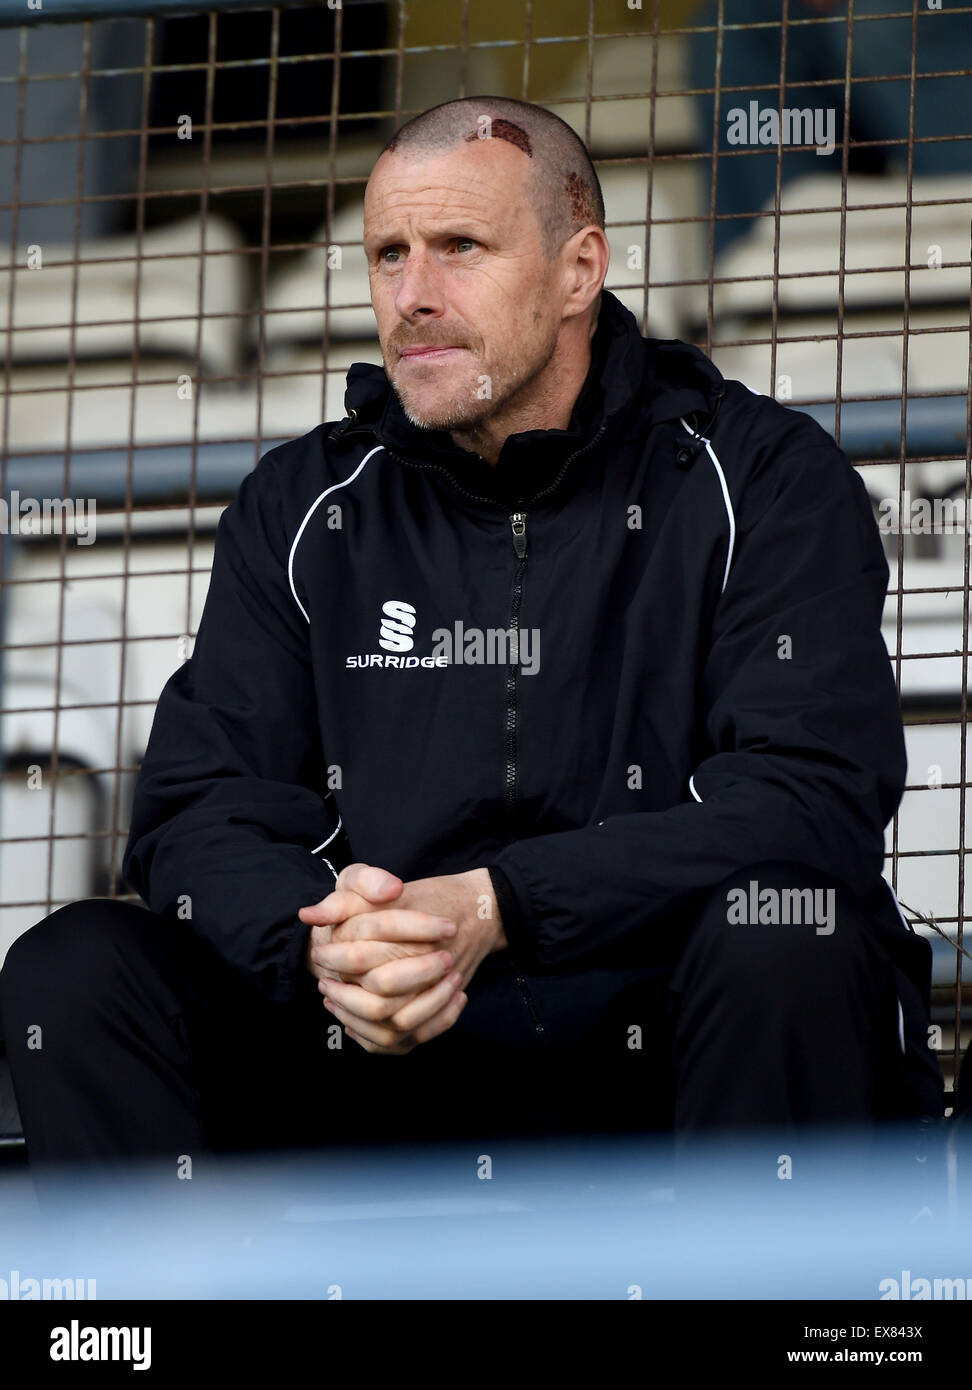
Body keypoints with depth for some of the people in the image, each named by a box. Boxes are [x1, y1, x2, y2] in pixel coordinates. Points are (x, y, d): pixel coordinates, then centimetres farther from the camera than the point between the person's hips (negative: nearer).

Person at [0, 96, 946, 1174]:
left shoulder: (761, 479, -1)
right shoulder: (303, 509, 11)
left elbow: (817, 795, -14)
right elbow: (197, 811, 5)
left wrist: (498, 908, -25)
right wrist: (320, 942, -21)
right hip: (390, 1056, 3)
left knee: (779, 932, -36)